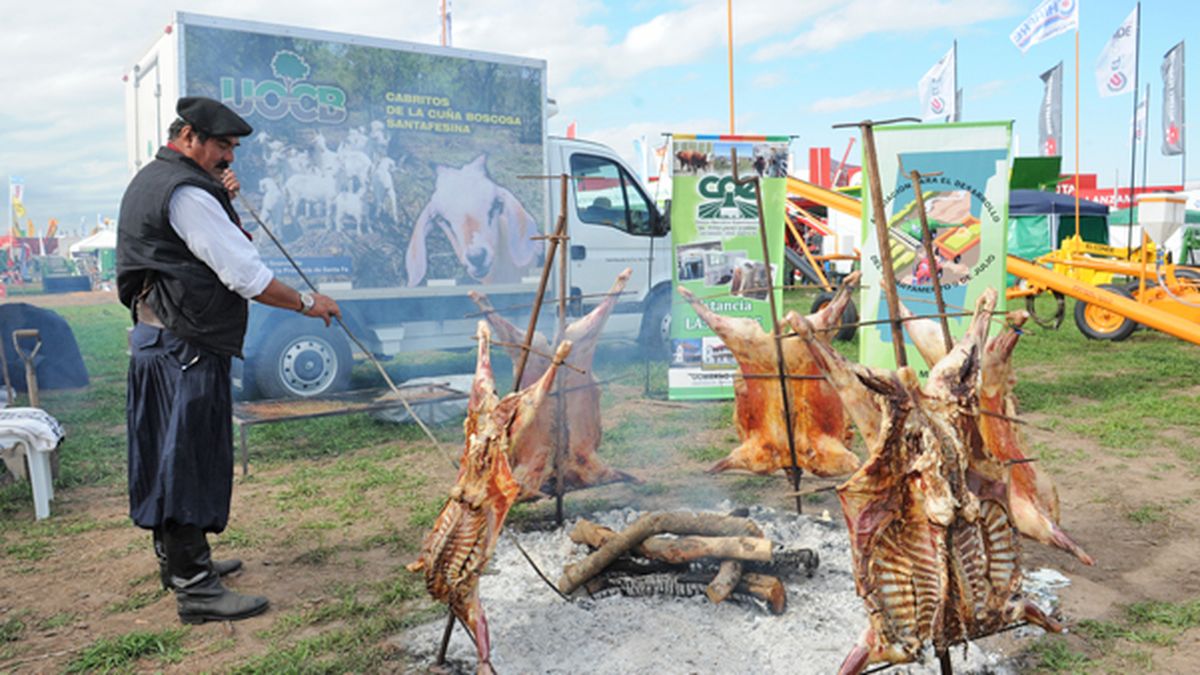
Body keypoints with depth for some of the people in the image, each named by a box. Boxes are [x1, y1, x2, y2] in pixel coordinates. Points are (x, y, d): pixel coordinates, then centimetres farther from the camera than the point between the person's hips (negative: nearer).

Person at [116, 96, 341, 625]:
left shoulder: (148, 181, 19)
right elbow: (245, 275, -20)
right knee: (191, 458, -8)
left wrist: (224, 200, 8)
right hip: (186, 345, -11)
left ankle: (176, 559, 30)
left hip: (156, 338, 11)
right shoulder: (187, 193, -16)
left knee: (167, 455, 17)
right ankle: (195, 589, -4)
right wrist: (307, 302, -9)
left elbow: (201, 245, 22)